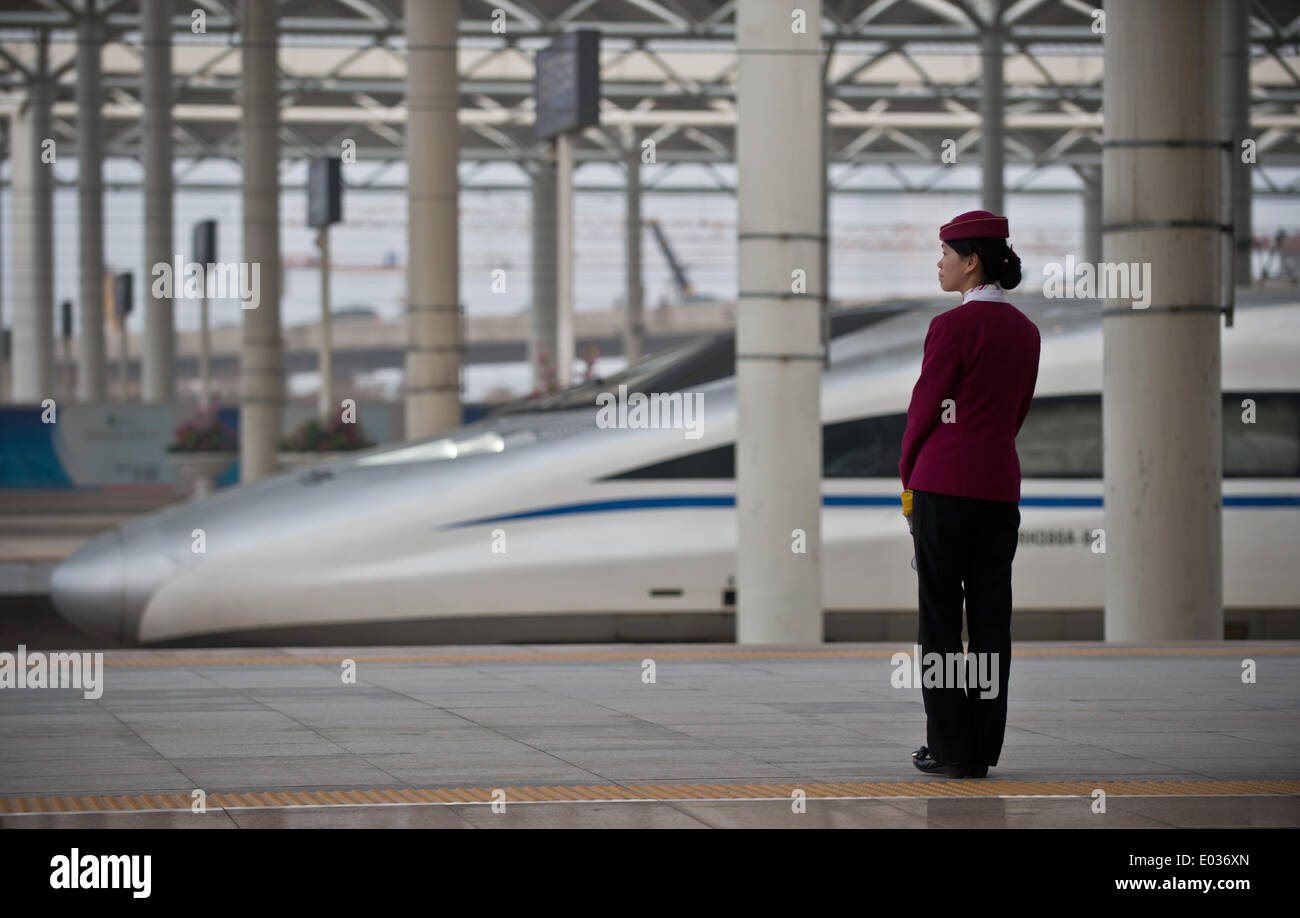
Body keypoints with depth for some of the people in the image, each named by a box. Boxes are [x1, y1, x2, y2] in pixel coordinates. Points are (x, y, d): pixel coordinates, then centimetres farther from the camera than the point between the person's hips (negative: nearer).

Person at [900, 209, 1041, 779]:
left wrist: (908, 472, 7)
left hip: (945, 482, -6)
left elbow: (926, 406, -8)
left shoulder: (952, 326, -13)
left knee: (940, 619, 0)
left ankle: (950, 749, 0)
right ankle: (984, 749, 10)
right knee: (991, 617, 8)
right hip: (1001, 483, 6)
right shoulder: (1026, 331, 9)